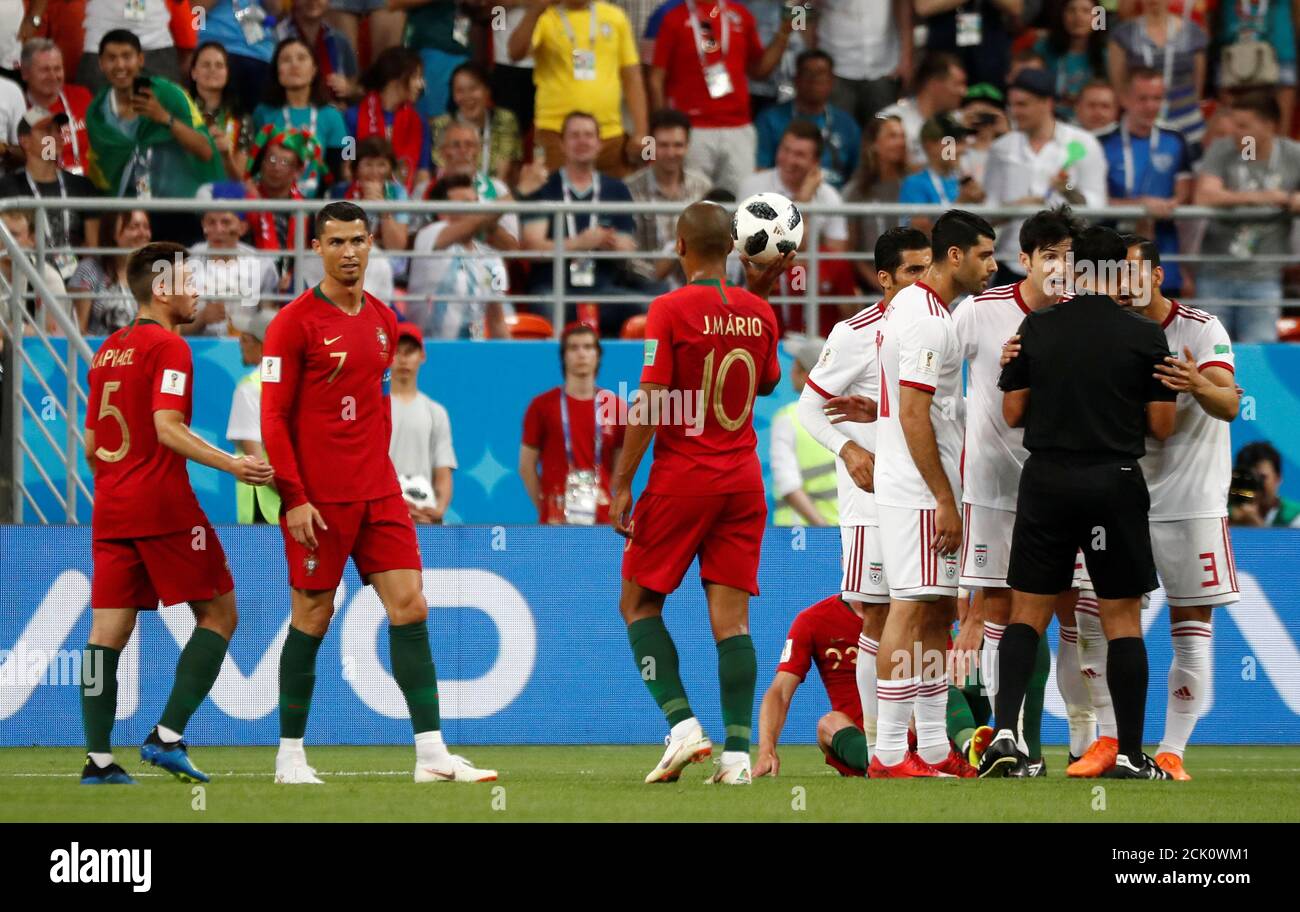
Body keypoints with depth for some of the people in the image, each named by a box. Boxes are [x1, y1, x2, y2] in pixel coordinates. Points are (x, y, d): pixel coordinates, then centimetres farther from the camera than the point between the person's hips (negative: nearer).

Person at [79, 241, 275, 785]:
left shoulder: (108, 351, 16)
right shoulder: (168, 348, -8)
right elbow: (167, 428, -19)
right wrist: (231, 464, -24)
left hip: (111, 510, 8)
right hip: (163, 506, -7)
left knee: (109, 630, 3)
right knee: (218, 614, 2)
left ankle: (98, 757, -3)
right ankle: (167, 735, -8)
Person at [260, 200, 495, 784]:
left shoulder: (384, 320, 11)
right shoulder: (296, 322, -7)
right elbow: (273, 417, -10)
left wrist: (380, 466, 15)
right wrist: (294, 499, -15)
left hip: (378, 493, 5)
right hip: (319, 499, -5)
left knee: (410, 607, -3)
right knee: (311, 620, 0)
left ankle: (432, 754, -4)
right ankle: (290, 757, 11)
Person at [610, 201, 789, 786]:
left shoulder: (670, 310, -11)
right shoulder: (757, 313, 5)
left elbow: (652, 401, -14)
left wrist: (621, 483, -8)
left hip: (682, 477, -4)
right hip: (743, 478, 4)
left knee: (638, 602, 9)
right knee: (730, 616, 2)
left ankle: (682, 723, -6)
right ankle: (737, 752, -7)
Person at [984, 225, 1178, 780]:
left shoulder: (1036, 329, 0)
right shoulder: (1145, 337, -4)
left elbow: (1012, 412, 5)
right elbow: (1162, 426, -1)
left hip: (1046, 482, 2)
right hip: (1115, 483, -2)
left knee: (1028, 613, 9)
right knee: (1123, 618, 5)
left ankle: (1003, 733, -7)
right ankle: (1129, 754, 4)